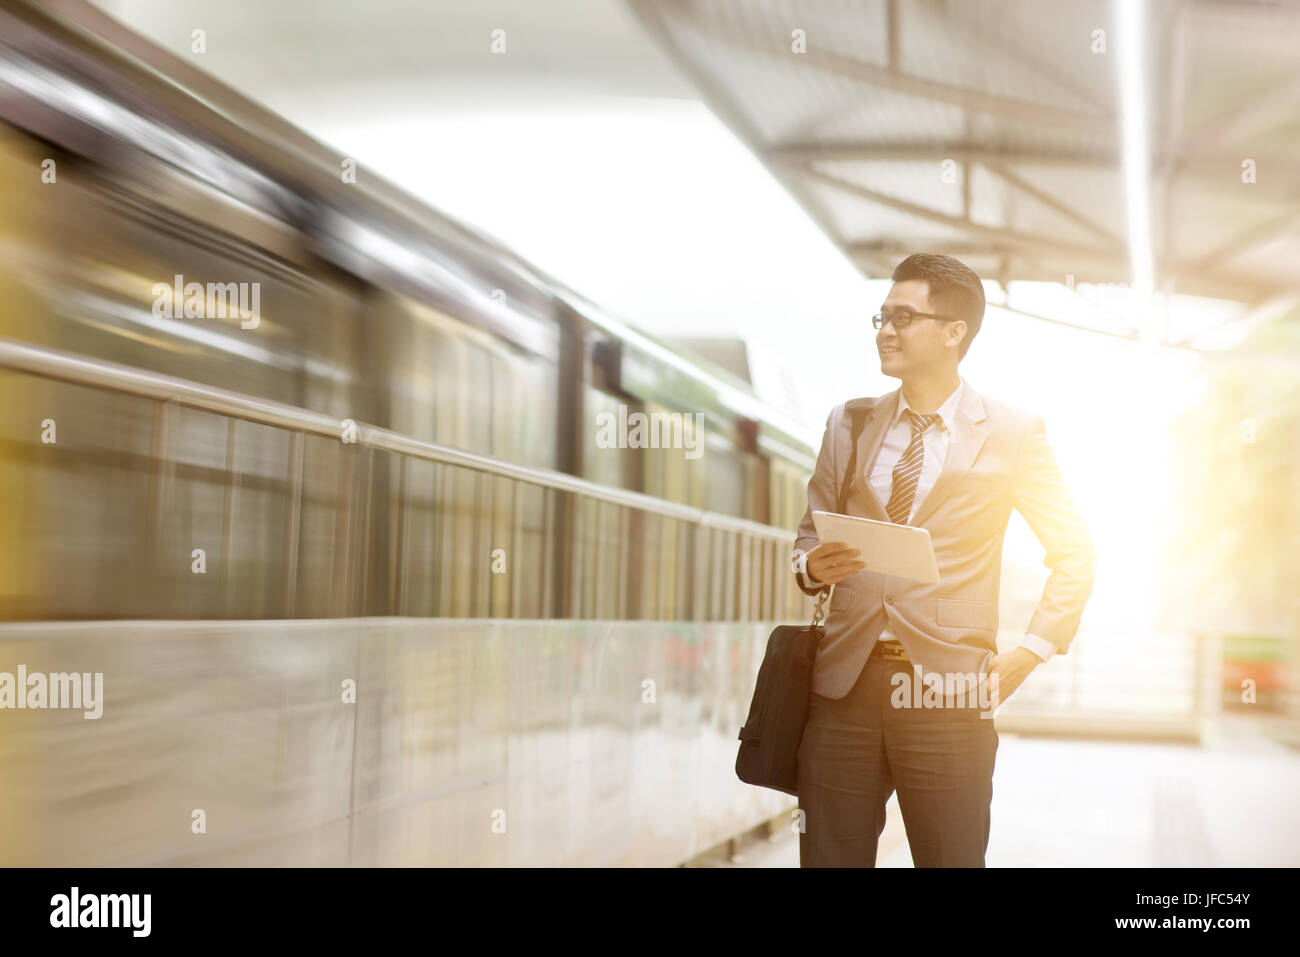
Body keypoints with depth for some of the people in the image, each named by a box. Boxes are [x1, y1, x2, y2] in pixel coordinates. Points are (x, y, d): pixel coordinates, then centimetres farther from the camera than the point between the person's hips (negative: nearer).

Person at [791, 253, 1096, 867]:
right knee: (829, 857, 5)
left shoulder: (1013, 434, 3)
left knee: (950, 860, 4)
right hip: (843, 688, 3)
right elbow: (809, 534, 18)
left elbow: (1075, 555, 7)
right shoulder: (848, 423, 13)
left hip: (947, 697, -3)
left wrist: (1026, 656, -1)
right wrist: (812, 567, -5)